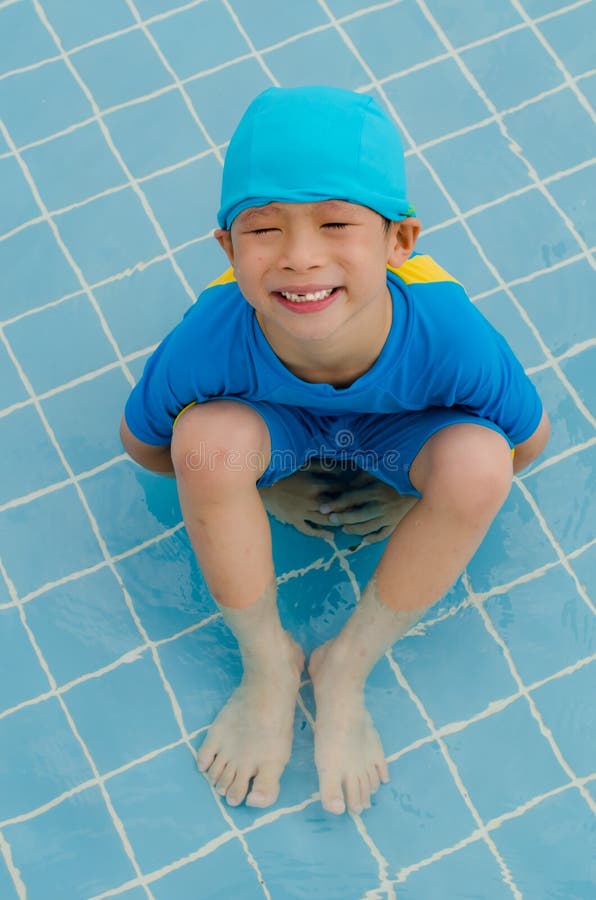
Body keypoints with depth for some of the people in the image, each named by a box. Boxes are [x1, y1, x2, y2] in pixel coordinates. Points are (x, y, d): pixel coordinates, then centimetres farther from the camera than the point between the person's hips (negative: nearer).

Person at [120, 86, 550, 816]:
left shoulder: (449, 336, -37)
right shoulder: (210, 341, -37)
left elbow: (528, 441, -16)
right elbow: (141, 443, -14)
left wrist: (416, 497, -9)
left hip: (400, 432, 1)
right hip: (274, 428, 0)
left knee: (480, 458, -31)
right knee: (207, 432, -33)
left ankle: (345, 668, -6)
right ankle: (267, 665, -5)